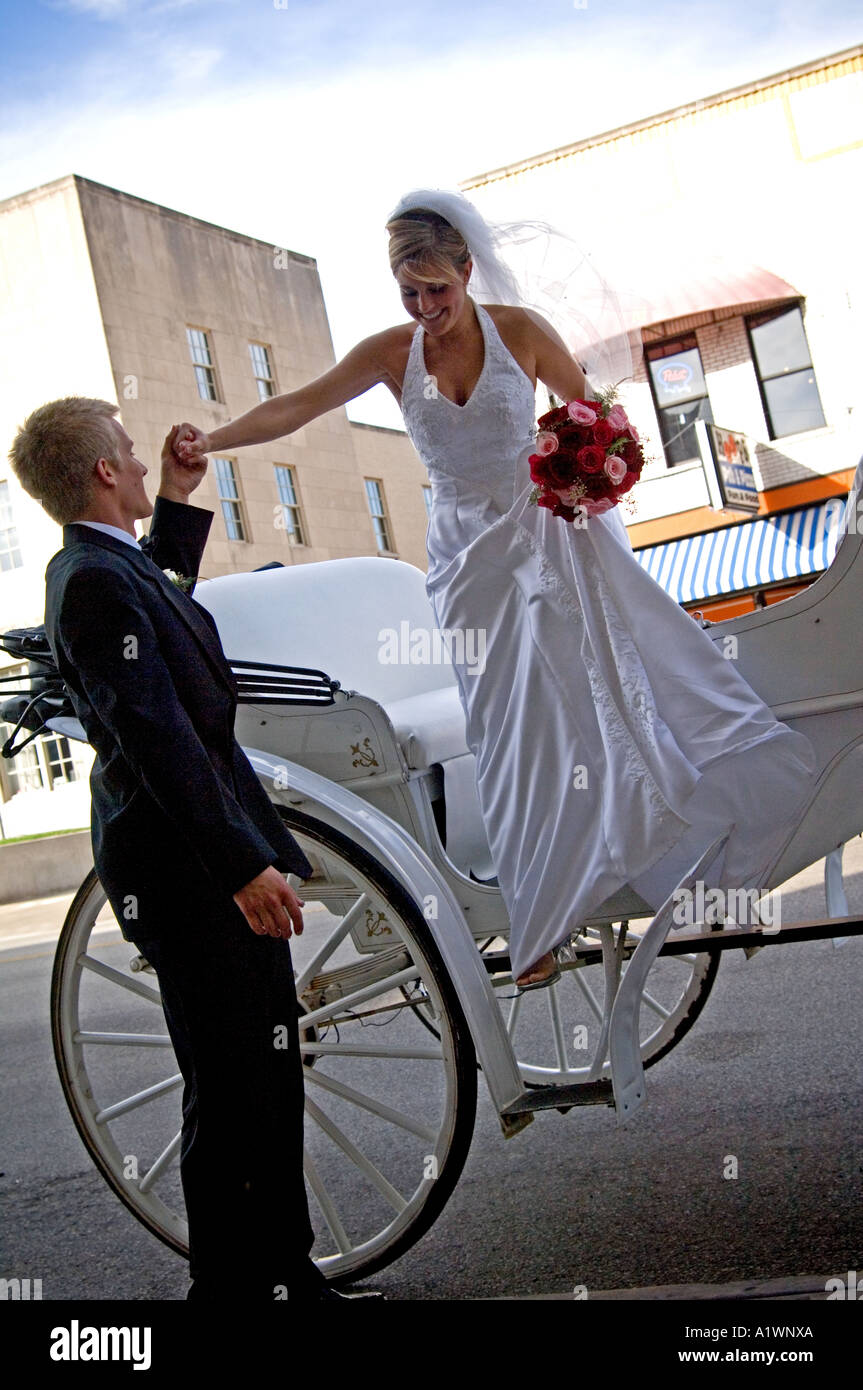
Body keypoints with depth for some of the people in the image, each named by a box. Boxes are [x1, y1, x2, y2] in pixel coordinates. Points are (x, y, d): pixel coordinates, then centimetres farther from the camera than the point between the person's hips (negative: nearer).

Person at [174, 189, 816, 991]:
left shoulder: (520, 331, -7)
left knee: (617, 684, -7)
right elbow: (297, 406, -6)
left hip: (548, 540, -2)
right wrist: (213, 440, -18)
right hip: (470, 560, 2)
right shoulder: (392, 354, -2)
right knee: (513, 735, 4)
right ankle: (541, 929, 13)